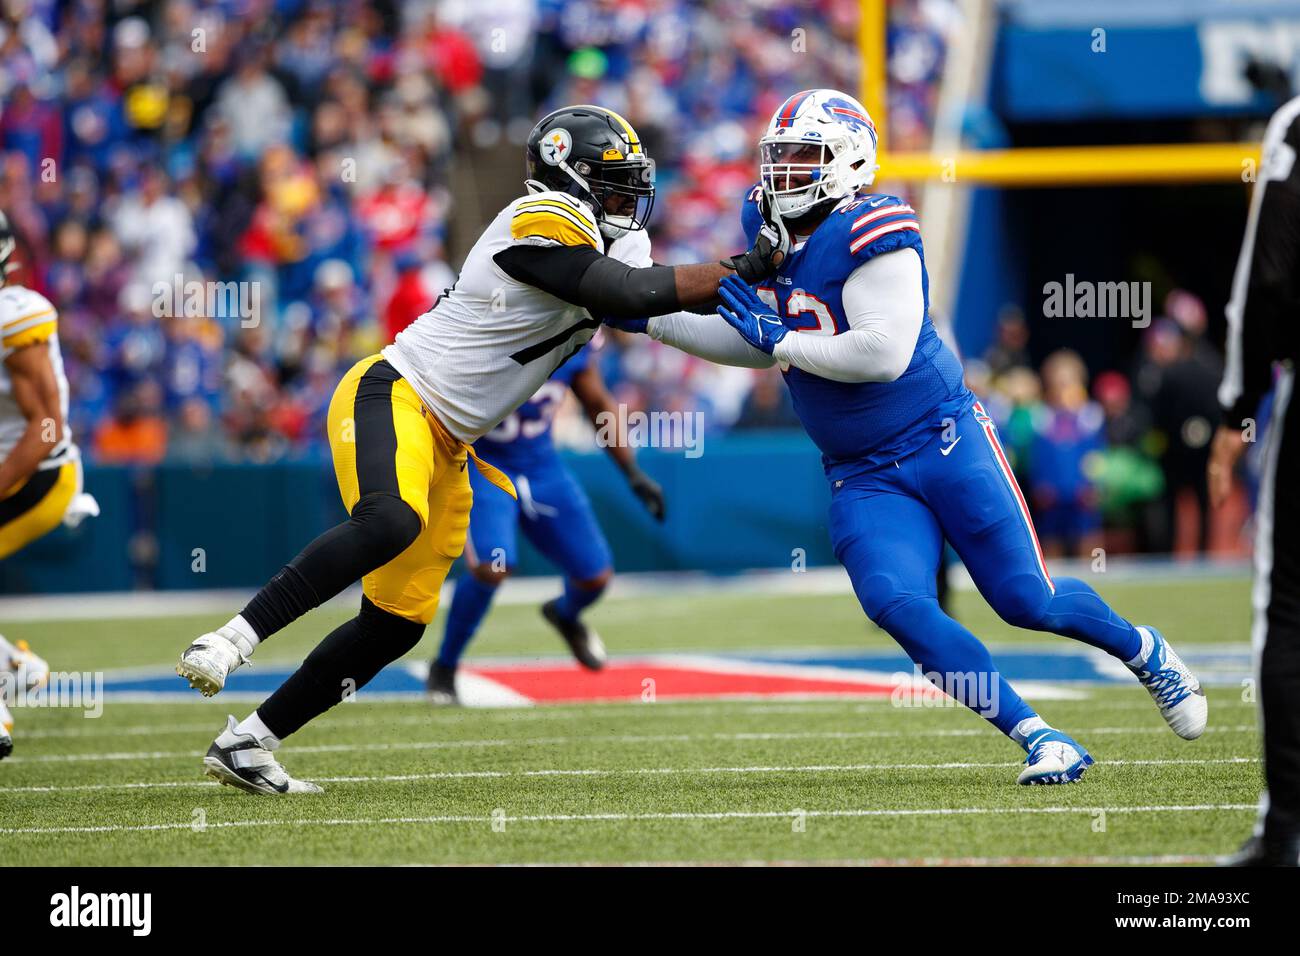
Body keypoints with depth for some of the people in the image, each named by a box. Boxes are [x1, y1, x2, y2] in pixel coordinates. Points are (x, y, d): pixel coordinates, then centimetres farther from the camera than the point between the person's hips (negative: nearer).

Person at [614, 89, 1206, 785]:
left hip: (943, 440, -6)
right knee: (896, 604, -18)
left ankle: (1144, 651, 29)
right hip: (863, 476, 6)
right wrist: (651, 321, 13)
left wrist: (780, 339, -18)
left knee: (1029, 600, -3)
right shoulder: (771, 231, 8)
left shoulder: (868, 231, -17)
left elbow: (884, 354, -27)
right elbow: (759, 347, 21)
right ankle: (1039, 741, -12)